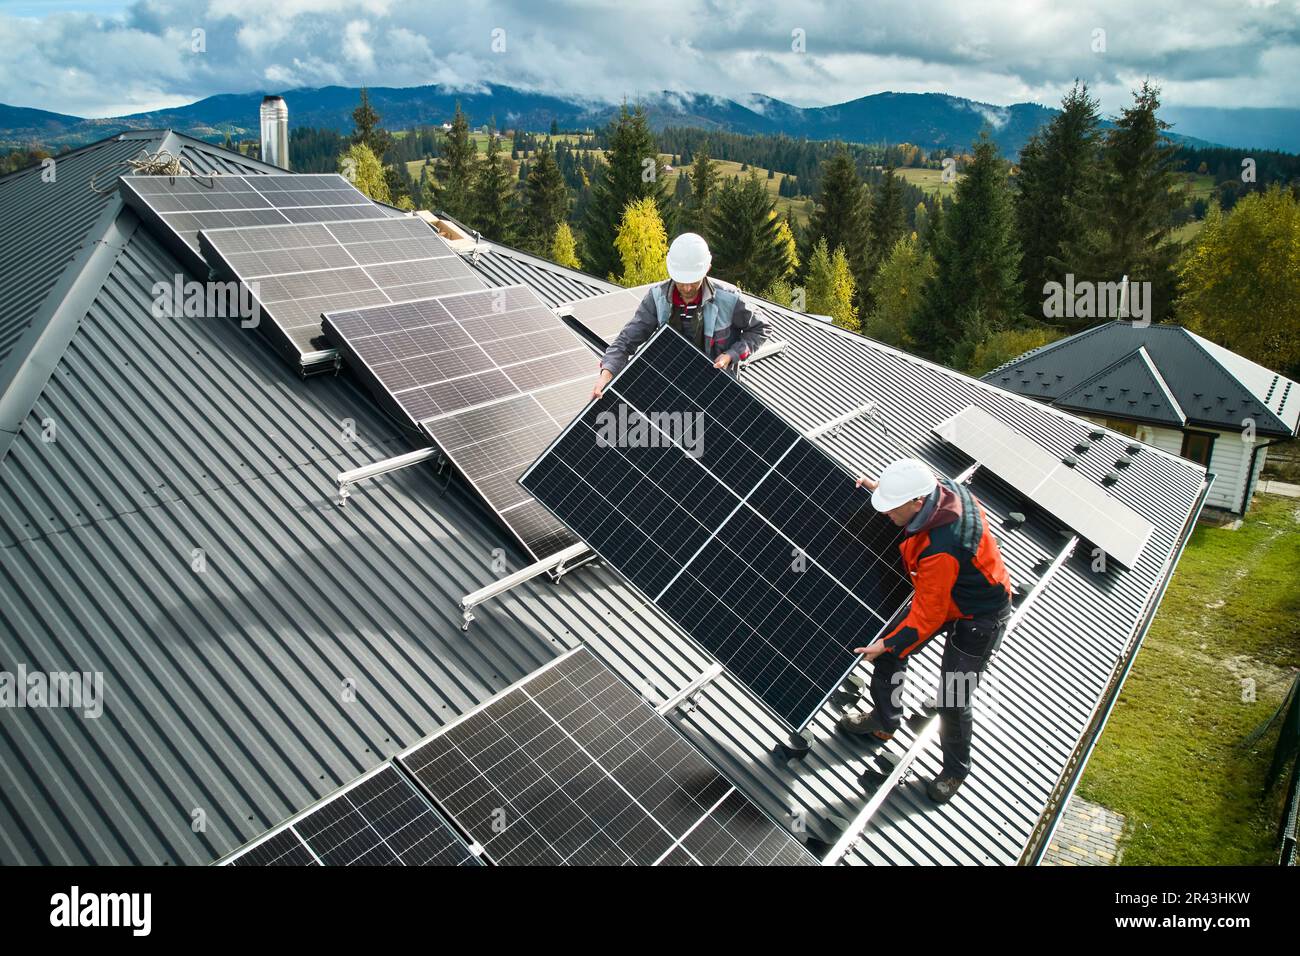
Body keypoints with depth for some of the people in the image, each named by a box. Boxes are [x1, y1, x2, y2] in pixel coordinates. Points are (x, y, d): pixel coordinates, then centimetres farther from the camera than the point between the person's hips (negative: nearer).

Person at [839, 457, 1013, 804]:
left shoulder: (940, 550, -42)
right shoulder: (943, 488, -19)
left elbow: (927, 615, -31)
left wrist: (888, 645, -19)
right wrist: (881, 488, 1)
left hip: (976, 619, -9)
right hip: (940, 593, 9)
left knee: (953, 701, 1)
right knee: (887, 650, 13)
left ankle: (955, 769, 29)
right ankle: (883, 723, 36)